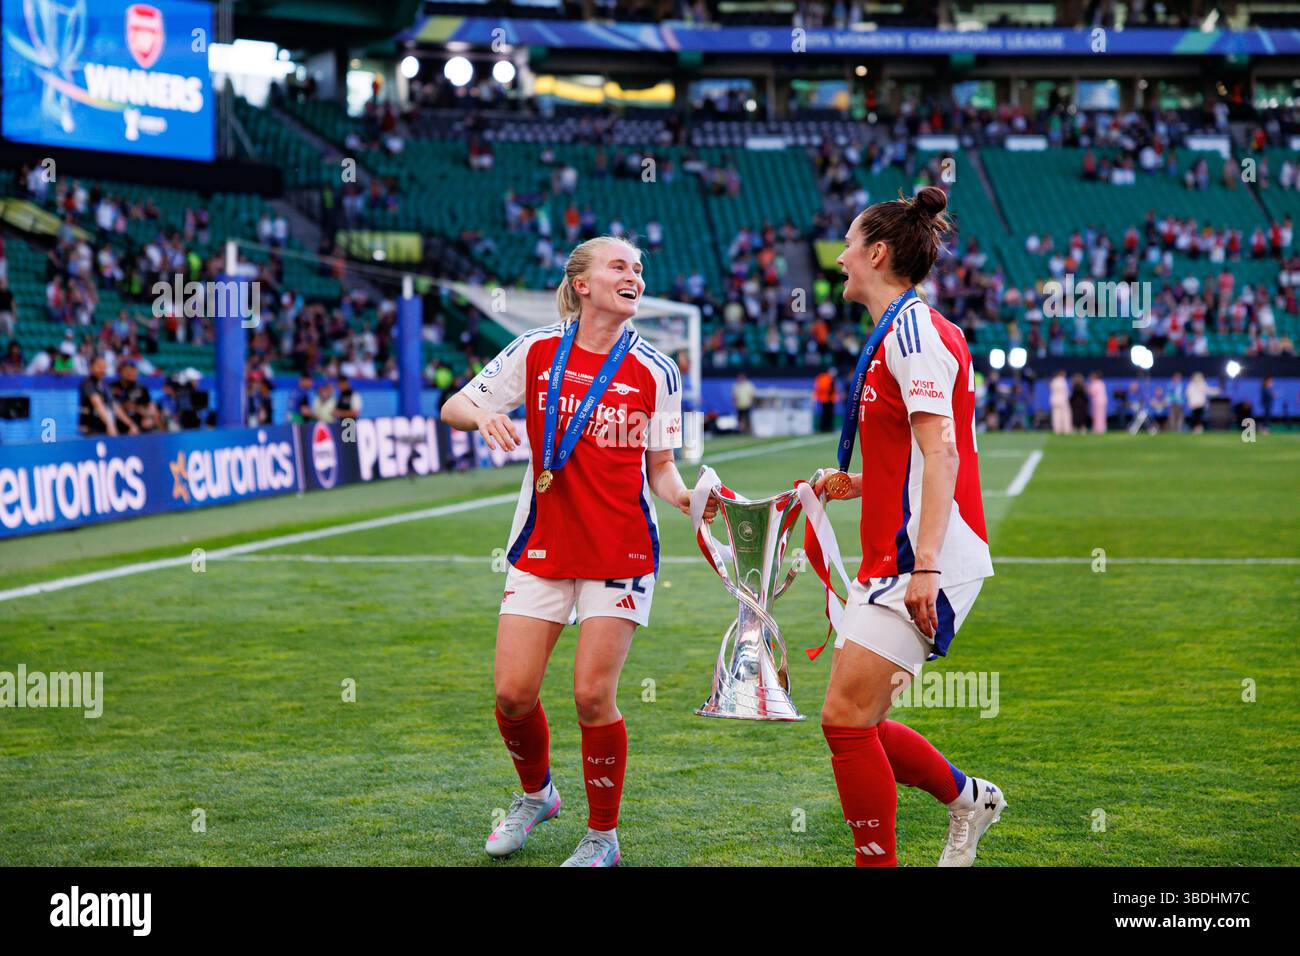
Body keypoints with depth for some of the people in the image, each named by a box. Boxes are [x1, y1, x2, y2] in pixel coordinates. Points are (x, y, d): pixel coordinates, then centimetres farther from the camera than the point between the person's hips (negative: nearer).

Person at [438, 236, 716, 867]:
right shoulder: (535, 352, 1)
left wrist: (686, 497, -14)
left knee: (593, 697, -7)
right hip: (542, 547, 2)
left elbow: (660, 466, 7)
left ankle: (603, 835, 12)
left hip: (621, 552, -1)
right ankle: (536, 793, 28)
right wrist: (482, 415, -18)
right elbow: (453, 408, 5)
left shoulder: (655, 371, 0)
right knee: (513, 694, -3)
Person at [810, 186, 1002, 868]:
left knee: (846, 717, -13)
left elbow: (941, 453, -21)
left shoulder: (915, 329, -11)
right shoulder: (899, 333, 19)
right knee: (855, 721, 10)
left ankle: (877, 862, -6)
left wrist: (926, 564, -27)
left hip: (926, 559, -10)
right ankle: (967, 799, 29)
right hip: (891, 558, 10)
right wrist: (854, 485, 18)